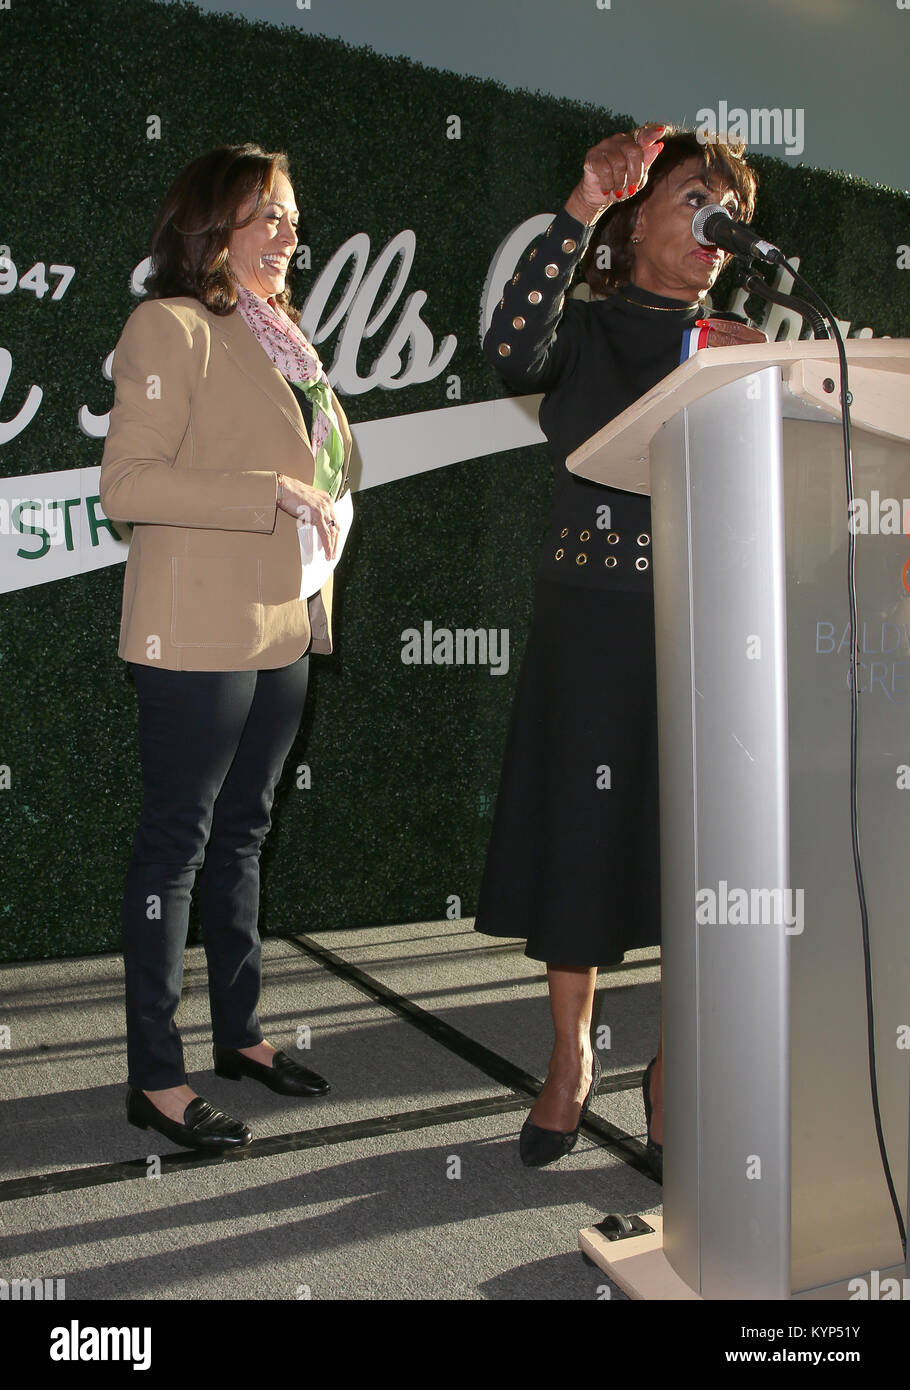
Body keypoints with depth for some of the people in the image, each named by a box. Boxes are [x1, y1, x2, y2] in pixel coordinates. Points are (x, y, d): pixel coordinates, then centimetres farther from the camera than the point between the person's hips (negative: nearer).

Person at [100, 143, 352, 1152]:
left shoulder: (279, 333, 18)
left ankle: (240, 1032, 29)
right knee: (176, 842, -1)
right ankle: (155, 1078, 10)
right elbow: (127, 484, -18)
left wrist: (318, 517, 10)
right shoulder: (172, 327, -8)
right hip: (200, 633, -8)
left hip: (280, 624, 8)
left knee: (240, 833, 16)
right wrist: (273, 495, -20)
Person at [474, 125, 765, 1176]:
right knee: (583, 835, 4)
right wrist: (581, 208, -21)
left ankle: (671, 1071, 22)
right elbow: (512, 348, -19)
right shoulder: (584, 334, 5)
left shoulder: (741, 343, 15)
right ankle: (570, 1059, 24)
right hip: (595, 622, -2)